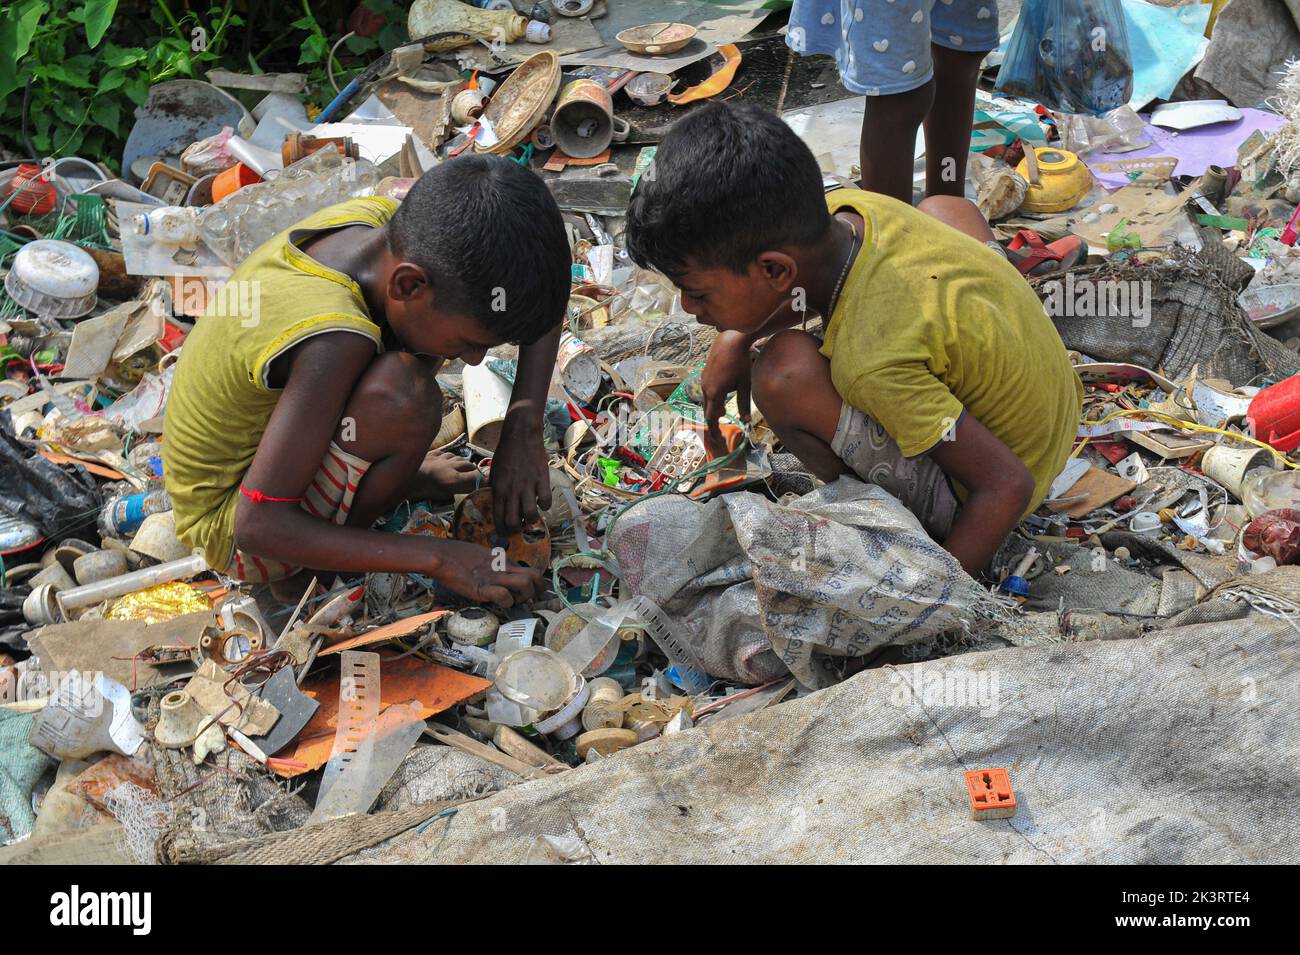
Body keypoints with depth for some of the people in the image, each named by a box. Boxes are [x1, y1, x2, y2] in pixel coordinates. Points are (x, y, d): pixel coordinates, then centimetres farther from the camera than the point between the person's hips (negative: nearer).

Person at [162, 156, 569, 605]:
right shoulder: (334, 341, -38)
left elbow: (541, 290, -2)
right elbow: (258, 525, -34)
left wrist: (523, 427, -14)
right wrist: (438, 558, -32)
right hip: (232, 531, -7)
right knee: (403, 395, -36)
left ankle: (396, 480, 6)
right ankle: (339, 556, -10)